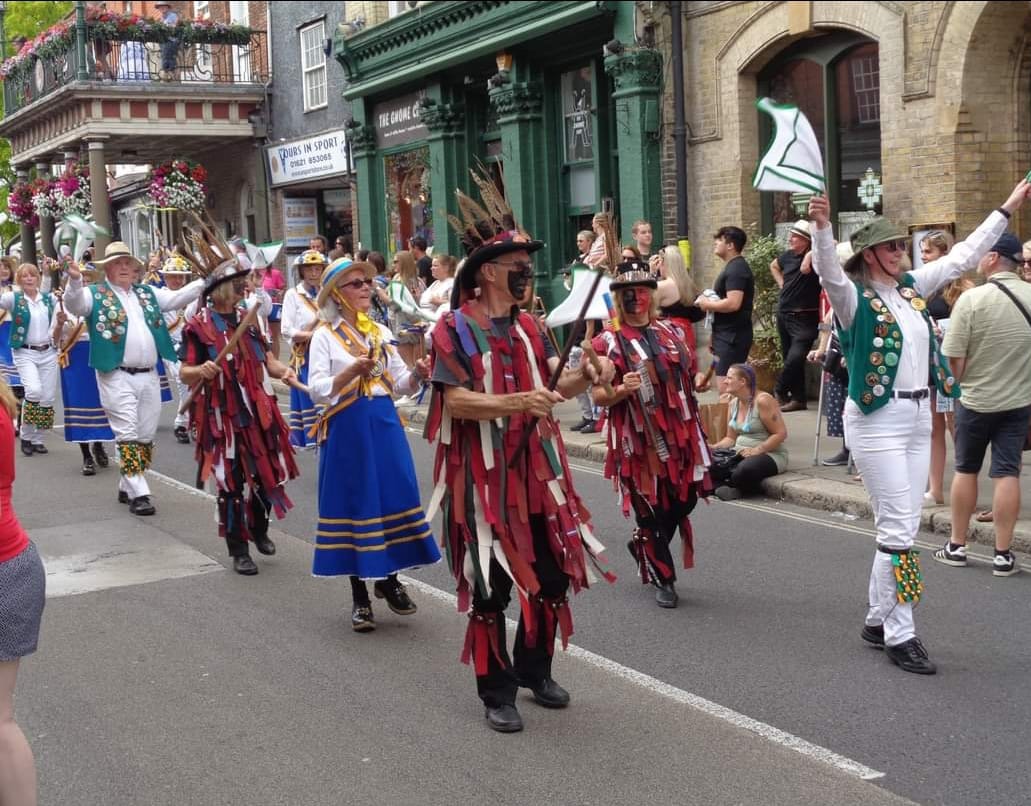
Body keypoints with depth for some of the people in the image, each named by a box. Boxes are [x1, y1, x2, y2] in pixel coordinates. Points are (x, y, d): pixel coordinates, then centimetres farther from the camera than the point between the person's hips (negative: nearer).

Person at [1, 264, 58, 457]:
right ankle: (26, 435, -2)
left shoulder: (49, 298, 7)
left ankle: (38, 439, 19)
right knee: (34, 390, -22)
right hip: (25, 353, -4)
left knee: (48, 397, 3)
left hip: (48, 353, 4)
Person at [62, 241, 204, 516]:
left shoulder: (148, 293, 16)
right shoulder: (95, 294, 0)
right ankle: (138, 493, -5)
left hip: (149, 375, 6)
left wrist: (206, 280, 1)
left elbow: (178, 298, 13)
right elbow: (74, 304, -16)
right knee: (127, 436, -6)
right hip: (117, 377, -6)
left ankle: (127, 486, 24)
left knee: (146, 436, 10)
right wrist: (74, 281, -36)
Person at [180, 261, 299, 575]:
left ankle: (259, 530, 36)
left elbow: (265, 357, 16)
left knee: (267, 475, 11)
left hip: (258, 411, 5)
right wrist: (202, 370, -31)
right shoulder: (199, 325, -8)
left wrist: (282, 370, -5)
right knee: (231, 482, 0)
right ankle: (238, 550, 12)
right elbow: (184, 374, -9)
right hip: (223, 417, -5)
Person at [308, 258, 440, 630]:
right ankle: (360, 595, 12)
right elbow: (318, 390, -14)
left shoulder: (381, 332, 10)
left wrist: (417, 375, -10)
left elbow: (399, 383, 11)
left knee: (394, 497, 5)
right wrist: (352, 371, -28)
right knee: (353, 502, 1)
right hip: (347, 428, -5)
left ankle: (388, 578, 25)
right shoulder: (324, 336, -5)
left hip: (384, 422, 5)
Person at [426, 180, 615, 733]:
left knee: (553, 575, 14)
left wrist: (584, 376, -9)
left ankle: (535, 670, 34)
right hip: (483, 478, -7)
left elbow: (550, 386, 12)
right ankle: (497, 692, 17)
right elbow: (454, 400, -19)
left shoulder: (528, 326, 9)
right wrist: (516, 402, -30)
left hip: (535, 472, 7)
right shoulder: (456, 328, -11)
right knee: (490, 589, 2)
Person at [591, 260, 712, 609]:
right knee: (649, 508, 3)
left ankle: (643, 544, 37)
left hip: (679, 434, 5)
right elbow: (599, 396, -7)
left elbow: (690, 374, 23)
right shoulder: (608, 341, -6)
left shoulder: (671, 332, 10)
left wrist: (699, 380, 2)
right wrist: (621, 390, -25)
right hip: (638, 440, -5)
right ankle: (664, 580, 19)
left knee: (685, 500, 9)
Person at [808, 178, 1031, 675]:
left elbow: (963, 257, 18)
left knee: (903, 527, 12)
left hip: (918, 416, 8)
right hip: (877, 420, -8)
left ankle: (878, 620, 23)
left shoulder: (912, 286, 11)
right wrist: (821, 227, -49)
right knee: (898, 528, -7)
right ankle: (899, 635, 1)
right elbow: (828, 272, -31)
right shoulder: (854, 297, -10)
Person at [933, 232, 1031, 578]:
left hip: (977, 399, -2)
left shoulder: (971, 299, -17)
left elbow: (954, 357, -14)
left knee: (966, 470, 13)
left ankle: (957, 546, 21)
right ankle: (1003, 555, 5)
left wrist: (959, 383, 6)